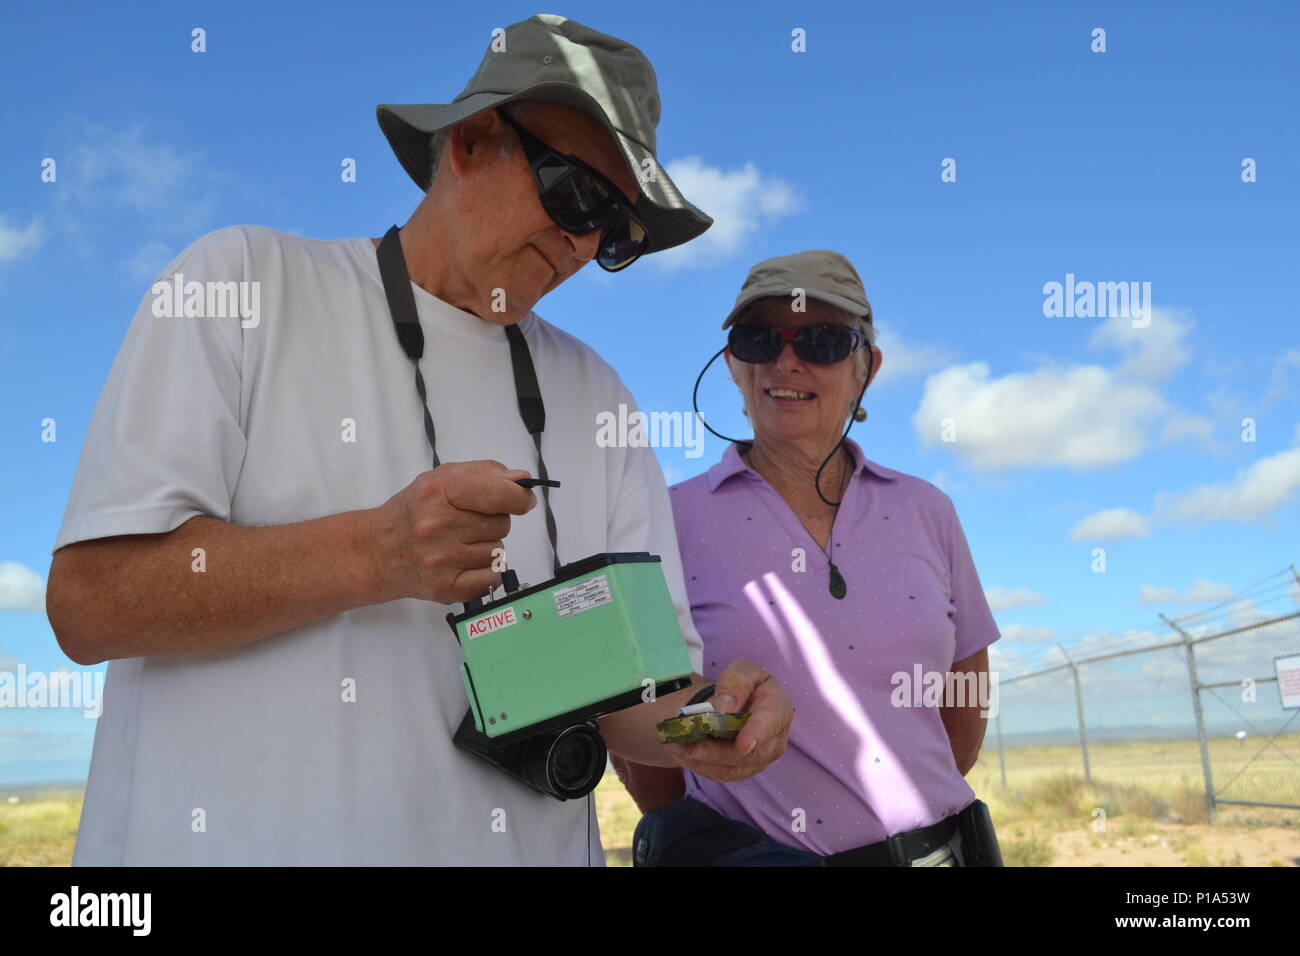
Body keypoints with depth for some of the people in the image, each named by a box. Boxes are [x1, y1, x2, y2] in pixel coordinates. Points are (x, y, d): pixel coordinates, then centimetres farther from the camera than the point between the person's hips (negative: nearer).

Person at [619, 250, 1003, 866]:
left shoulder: (925, 513, 3)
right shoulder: (675, 520, -6)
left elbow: (966, 691, 13)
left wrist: (916, 809, 10)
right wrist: (694, 843, 1)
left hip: (929, 851, 3)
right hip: (750, 853, -2)